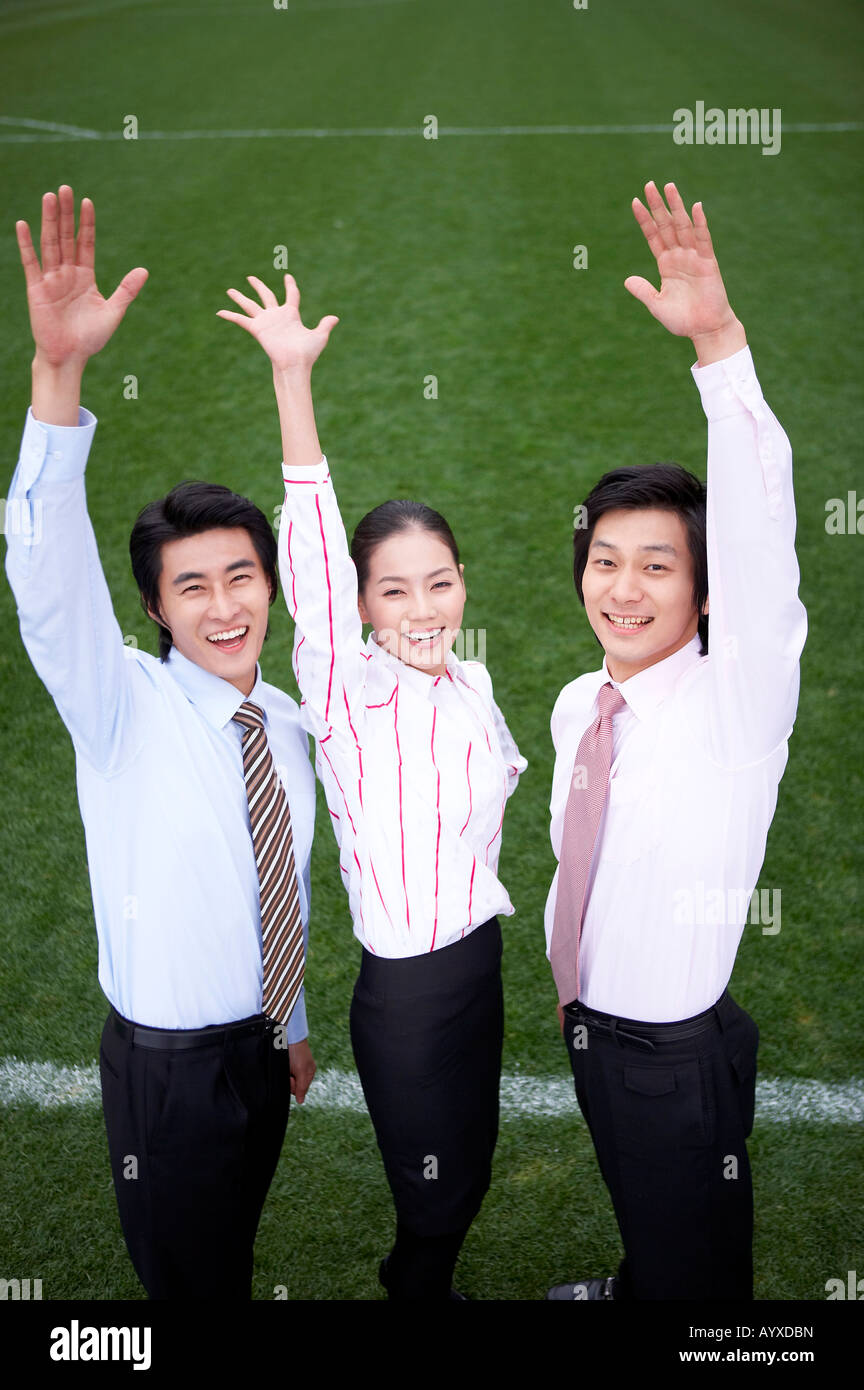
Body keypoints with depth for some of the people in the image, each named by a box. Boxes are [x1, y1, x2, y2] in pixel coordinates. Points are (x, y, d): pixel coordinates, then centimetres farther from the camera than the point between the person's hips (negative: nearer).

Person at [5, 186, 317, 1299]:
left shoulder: (288, 724, -2)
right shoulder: (124, 707, -18)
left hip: (260, 1050, 5)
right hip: (168, 1068, -5)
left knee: (237, 1251, 25)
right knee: (188, 1279, 12)